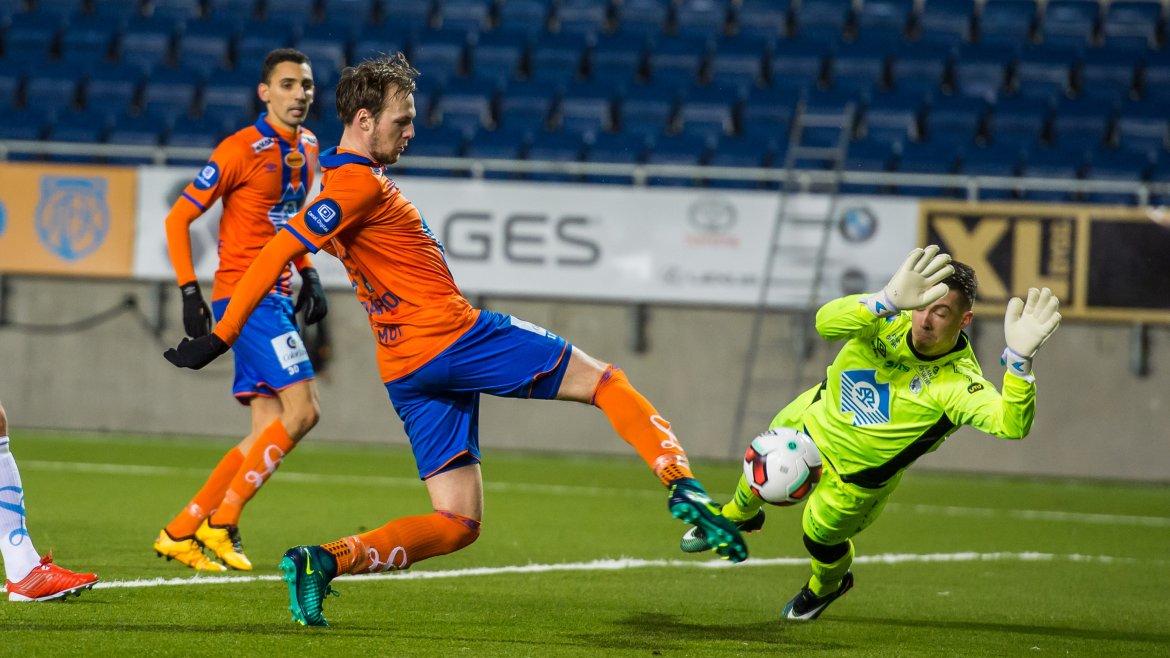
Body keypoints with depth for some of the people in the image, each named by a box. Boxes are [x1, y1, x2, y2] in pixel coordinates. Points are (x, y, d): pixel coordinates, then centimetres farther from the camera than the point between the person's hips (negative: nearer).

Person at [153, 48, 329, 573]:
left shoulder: (307, 150, 12)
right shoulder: (242, 149, -12)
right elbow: (178, 219, -10)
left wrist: (308, 276, 14)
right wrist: (189, 291, -16)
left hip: (276, 299, 8)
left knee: (269, 431, 5)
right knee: (302, 410, -16)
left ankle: (181, 532, 8)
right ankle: (221, 524, -9)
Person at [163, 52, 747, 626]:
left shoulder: (338, 178, 16)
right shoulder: (360, 183, -12)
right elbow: (277, 253, -19)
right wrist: (222, 338, -21)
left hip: (408, 373, 9)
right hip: (458, 336, -9)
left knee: (455, 524, 7)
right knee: (606, 381, 5)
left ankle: (324, 560, -11)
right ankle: (684, 488, -8)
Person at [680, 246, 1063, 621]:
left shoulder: (958, 383, -38)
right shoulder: (890, 321, -30)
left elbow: (1011, 425, -54)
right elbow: (826, 322, -49)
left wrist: (1019, 359, -71)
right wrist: (888, 301, -66)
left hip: (855, 475, -3)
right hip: (813, 420, 3)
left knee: (820, 538, 17)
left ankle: (827, 586, 56)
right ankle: (738, 517, 66)